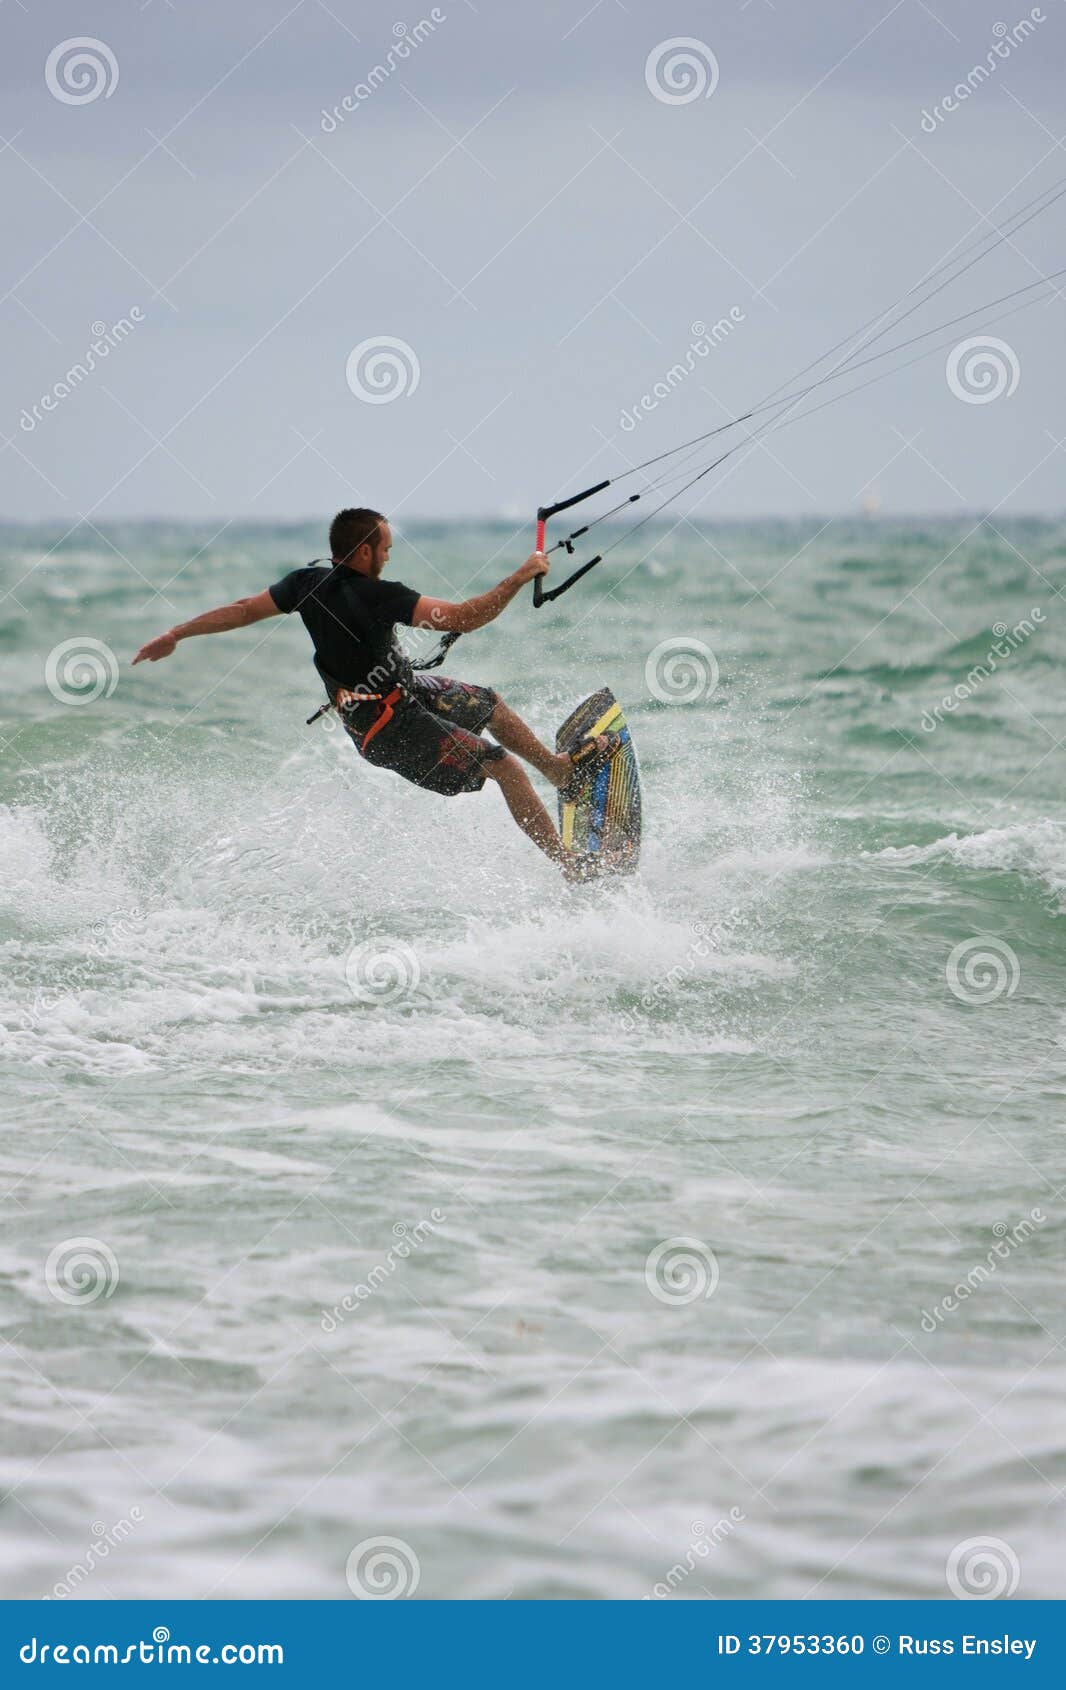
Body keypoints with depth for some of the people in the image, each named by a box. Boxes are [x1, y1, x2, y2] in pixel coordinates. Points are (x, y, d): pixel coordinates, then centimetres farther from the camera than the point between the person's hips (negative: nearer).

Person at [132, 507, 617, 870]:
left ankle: (563, 769, 47)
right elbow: (463, 618, -34)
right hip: (391, 728, -10)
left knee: (490, 703, 26)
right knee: (504, 765, -13)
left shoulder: (308, 582, -7)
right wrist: (522, 577, -25)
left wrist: (174, 635, 16)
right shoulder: (377, 596, -31)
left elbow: (243, 610, 3)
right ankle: (571, 869, -14)